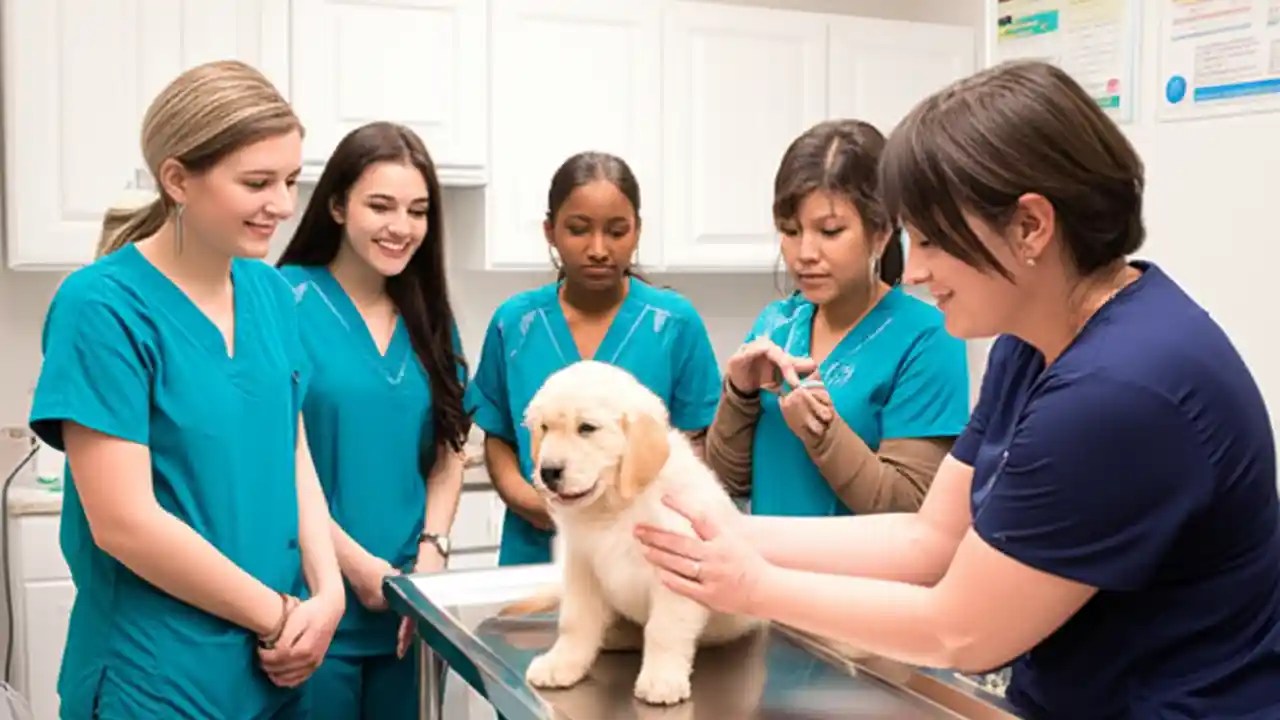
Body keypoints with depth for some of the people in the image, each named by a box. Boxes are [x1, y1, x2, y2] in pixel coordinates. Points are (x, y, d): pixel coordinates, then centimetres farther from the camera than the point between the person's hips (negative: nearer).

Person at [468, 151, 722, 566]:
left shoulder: (675, 322, -4)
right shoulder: (514, 322, 1)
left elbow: (694, 444, 0)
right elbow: (498, 438, 9)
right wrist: (520, 495, -11)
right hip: (535, 550, 1)